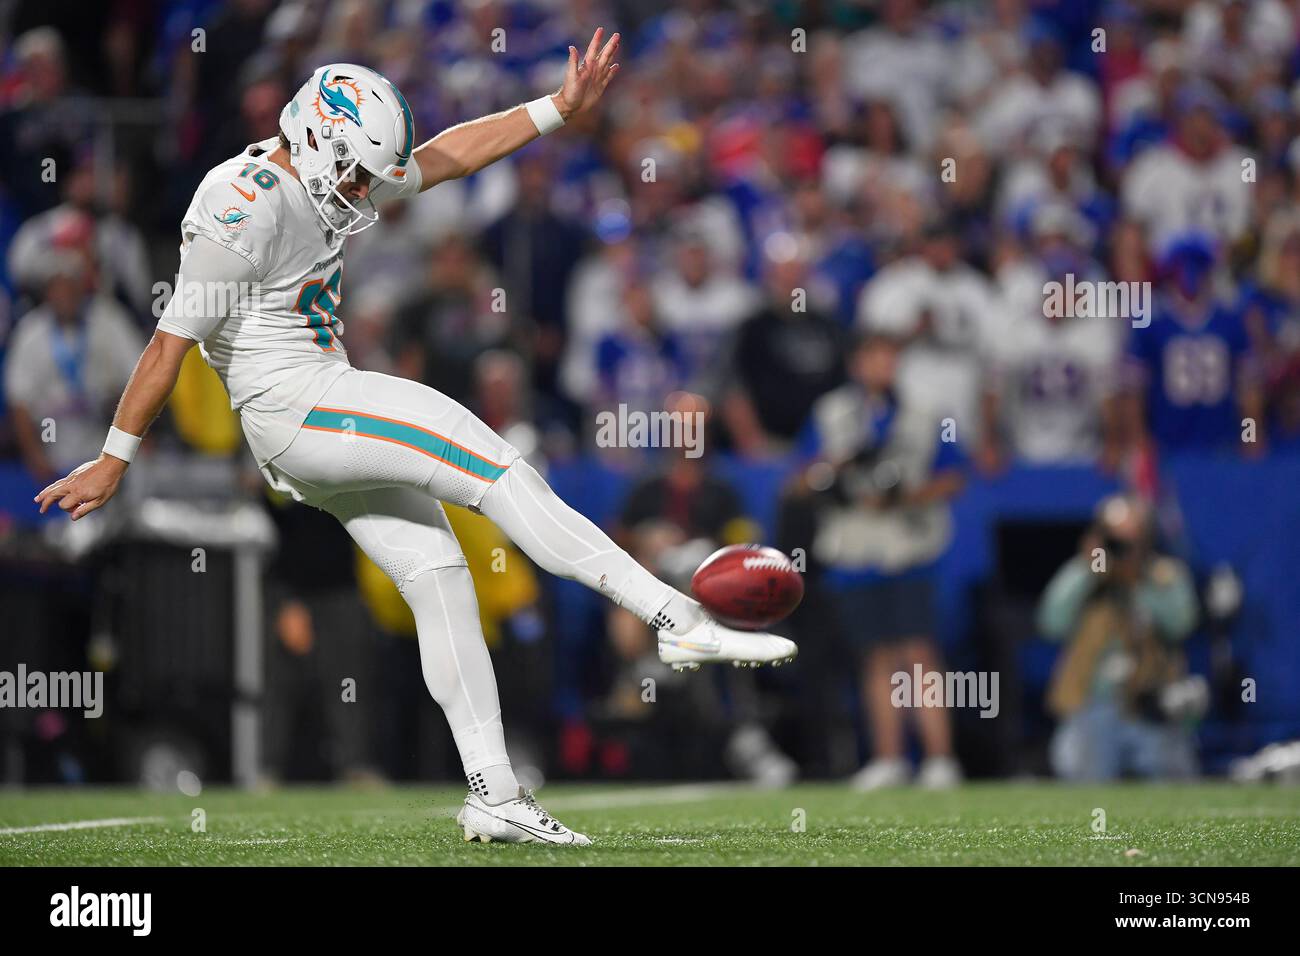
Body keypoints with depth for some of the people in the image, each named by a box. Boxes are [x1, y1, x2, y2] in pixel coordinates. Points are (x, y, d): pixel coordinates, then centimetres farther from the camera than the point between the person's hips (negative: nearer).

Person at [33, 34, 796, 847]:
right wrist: (114, 461, -12)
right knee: (498, 473, -14)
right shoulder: (244, 214, -19)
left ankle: (494, 796, 4)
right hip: (296, 408, -10)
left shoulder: (327, 177, 10)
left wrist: (561, 108, 13)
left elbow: (444, 158, 18)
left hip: (328, 412, 10)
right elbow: (172, 342, -16)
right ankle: (680, 622, -16)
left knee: (439, 577, 5)